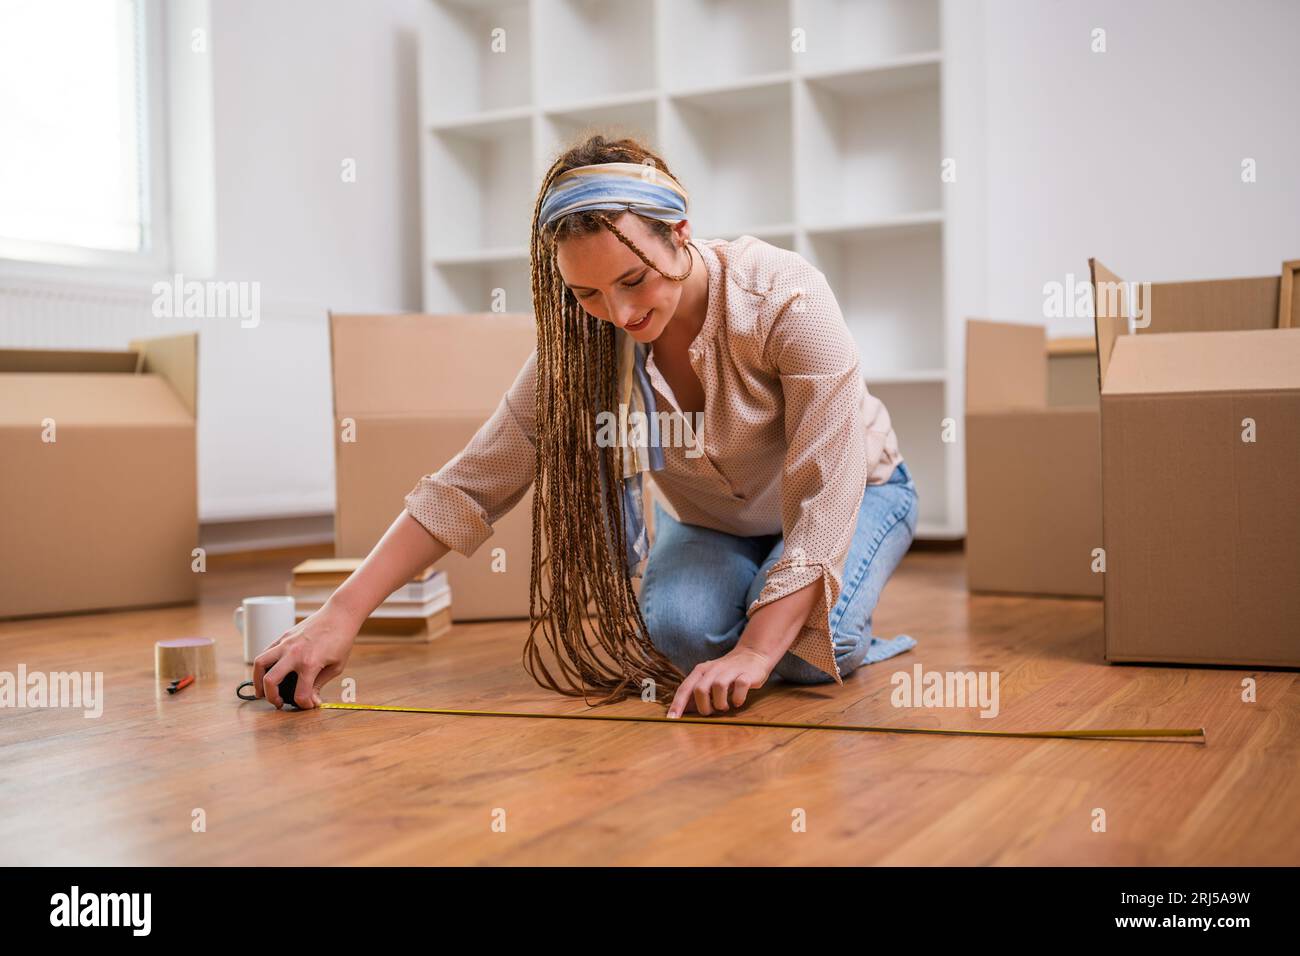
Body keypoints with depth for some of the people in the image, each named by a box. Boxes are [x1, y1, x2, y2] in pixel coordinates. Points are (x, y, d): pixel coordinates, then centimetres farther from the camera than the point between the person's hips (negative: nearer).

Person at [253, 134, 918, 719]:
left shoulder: (786, 298, -33)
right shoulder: (581, 342, -22)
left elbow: (825, 496, -34)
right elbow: (472, 483, -24)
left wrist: (754, 653, -41)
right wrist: (343, 614, -31)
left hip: (854, 495, -2)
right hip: (708, 522, 3)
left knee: (802, 654, -29)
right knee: (676, 632, -27)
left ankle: (846, 625, 6)